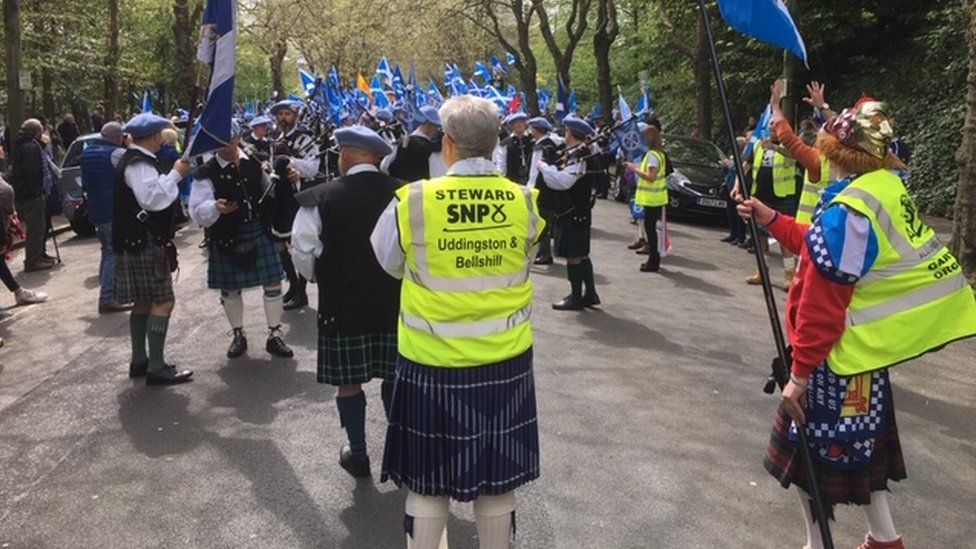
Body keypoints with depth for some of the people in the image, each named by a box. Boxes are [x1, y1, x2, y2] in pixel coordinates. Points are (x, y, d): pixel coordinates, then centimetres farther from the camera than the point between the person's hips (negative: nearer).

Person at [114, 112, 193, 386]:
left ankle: (139, 361, 23)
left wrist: (174, 174, 14)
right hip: (145, 242, -11)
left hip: (139, 242, 11)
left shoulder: (133, 159, 16)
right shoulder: (139, 164, -17)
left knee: (144, 301, 15)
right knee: (163, 301, -10)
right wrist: (175, 175, -21)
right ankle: (156, 368, -9)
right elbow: (151, 198, -29)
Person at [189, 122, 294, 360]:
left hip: (259, 232, 3)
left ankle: (275, 335, 16)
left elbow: (270, 191, 20)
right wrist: (216, 207, -34)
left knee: (273, 283, 2)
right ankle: (238, 335, 29)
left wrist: (288, 181, 2)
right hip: (228, 239, -2)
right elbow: (197, 212, -14)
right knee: (230, 288, 9)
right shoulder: (207, 173, -8)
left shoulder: (253, 164, 5)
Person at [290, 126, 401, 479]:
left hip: (341, 305, -2)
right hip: (393, 303, 2)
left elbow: (303, 253, -7)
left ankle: (358, 455, 22)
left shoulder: (321, 198, -11)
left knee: (349, 381, 11)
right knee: (393, 378, 15)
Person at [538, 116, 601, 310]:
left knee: (573, 256, -3)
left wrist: (544, 167, -17)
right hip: (580, 212, 10)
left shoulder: (579, 157, -19)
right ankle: (590, 294, 23)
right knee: (581, 254, 16)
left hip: (573, 214, -10)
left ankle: (576, 298, 5)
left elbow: (563, 181, -30)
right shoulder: (587, 152, 11)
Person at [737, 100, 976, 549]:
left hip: (839, 358, -9)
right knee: (858, 444, 23)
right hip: (866, 348, 9)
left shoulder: (847, 212, -25)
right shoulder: (886, 187, 3)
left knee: (811, 447, 6)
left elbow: (821, 305, -24)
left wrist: (801, 372, -18)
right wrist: (771, 219, 17)